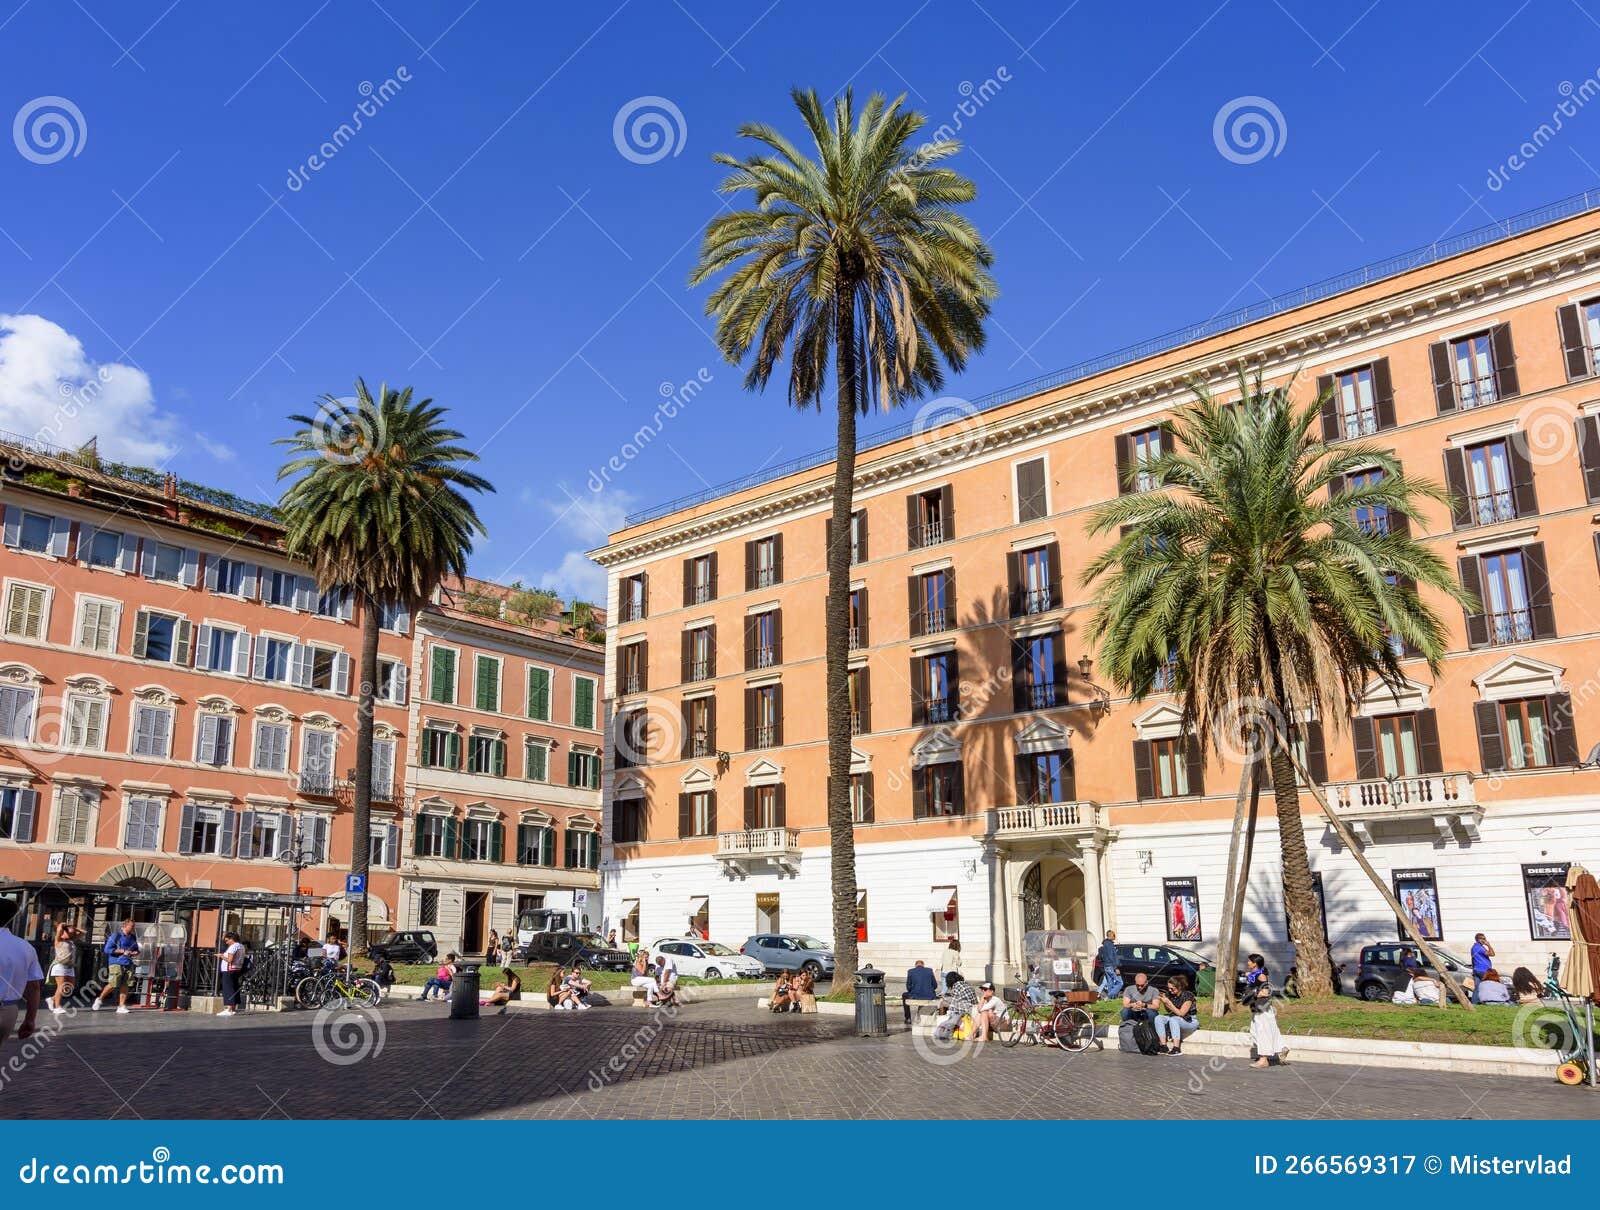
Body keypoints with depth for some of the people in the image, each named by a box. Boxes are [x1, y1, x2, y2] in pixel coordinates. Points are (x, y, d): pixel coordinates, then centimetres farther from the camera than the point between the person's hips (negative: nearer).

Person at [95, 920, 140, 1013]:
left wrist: (135, 953, 4)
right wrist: (123, 951, -14)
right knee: (113, 985, -9)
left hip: (128, 964, 6)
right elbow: (107, 949, -10)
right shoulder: (116, 936, -3)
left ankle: (121, 1006, 6)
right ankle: (99, 999, 15)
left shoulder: (133, 938, 17)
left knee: (125, 986, 1)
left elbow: (136, 950, 29)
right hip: (116, 964, -6)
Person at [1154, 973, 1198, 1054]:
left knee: (1173, 1019, -37)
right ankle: (1164, 1046, -24)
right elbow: (1168, 1011, 10)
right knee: (1158, 1018, -21)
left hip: (1190, 1022, -6)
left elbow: (1181, 1013, -18)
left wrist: (1168, 1002, -23)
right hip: (1175, 1020, 6)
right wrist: (1163, 1001, -8)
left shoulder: (1188, 996, -17)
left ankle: (1177, 1049, -36)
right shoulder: (1169, 994, -1)